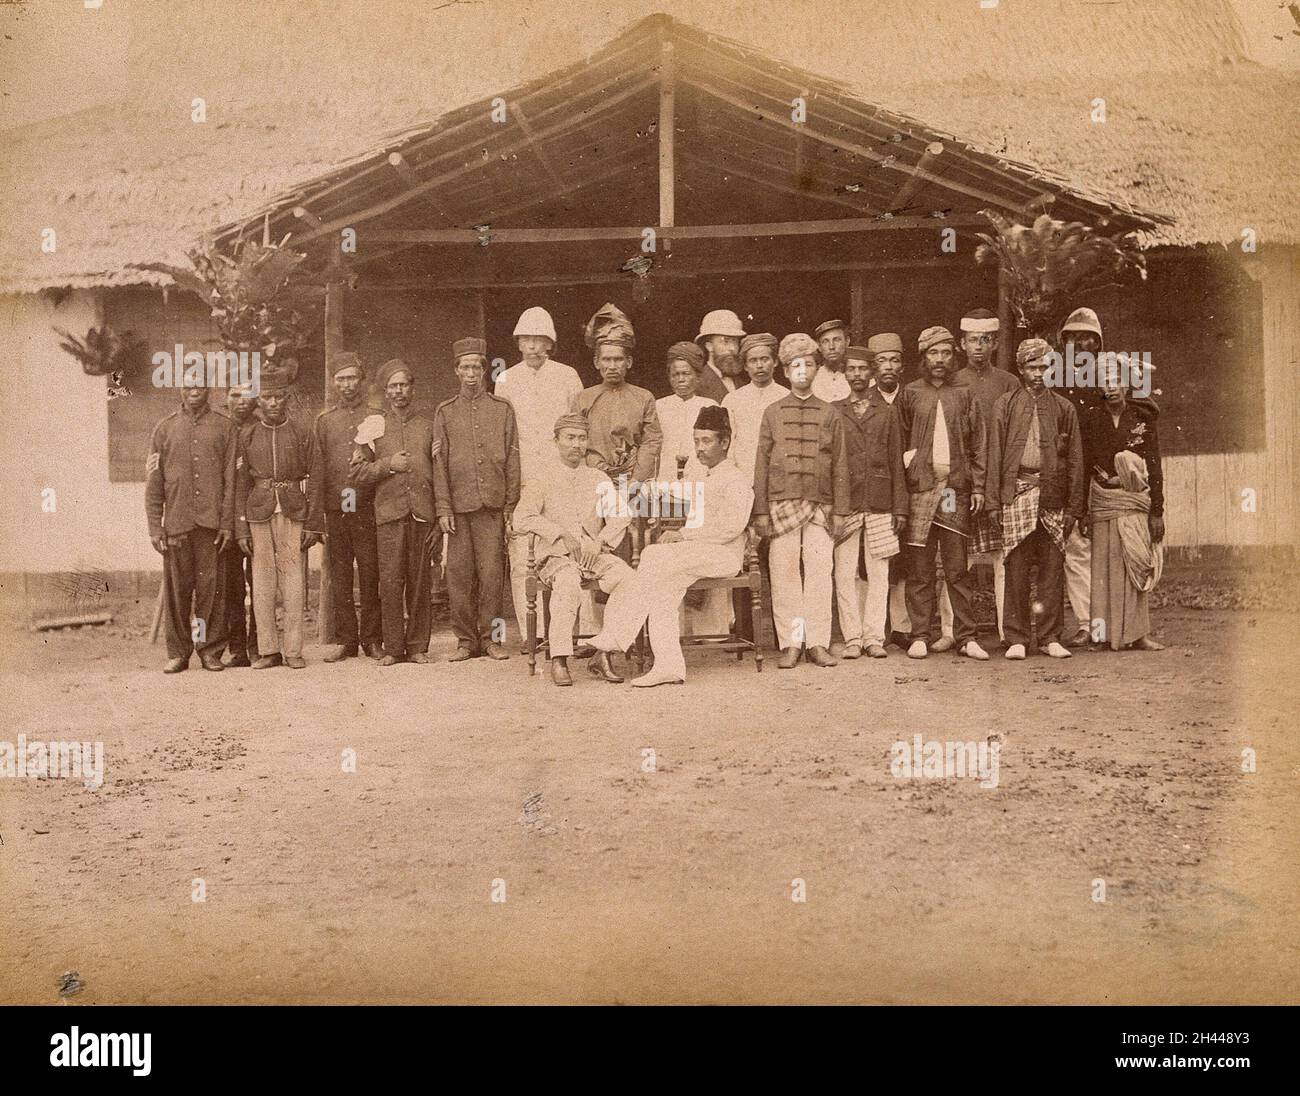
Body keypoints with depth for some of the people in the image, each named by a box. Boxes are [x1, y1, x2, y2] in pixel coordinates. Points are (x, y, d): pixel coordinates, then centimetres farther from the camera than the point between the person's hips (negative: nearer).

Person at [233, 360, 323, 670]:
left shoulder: (302, 432, 3)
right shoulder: (247, 434, 6)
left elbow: (314, 480, 3)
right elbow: (241, 483, 6)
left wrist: (313, 524, -3)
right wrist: (242, 529, 1)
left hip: (294, 513, -1)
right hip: (259, 513, 1)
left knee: (294, 584, -2)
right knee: (262, 584, 2)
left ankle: (293, 650, 5)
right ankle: (268, 650, 10)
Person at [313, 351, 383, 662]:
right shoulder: (324, 420, 13)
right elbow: (317, 467, 11)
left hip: (368, 507, -2)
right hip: (335, 509, 2)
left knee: (370, 574, -1)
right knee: (339, 576, 4)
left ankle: (372, 639, 7)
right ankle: (343, 639, 11)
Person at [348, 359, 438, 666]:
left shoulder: (429, 426, 13)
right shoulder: (375, 427, 12)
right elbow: (354, 474, 7)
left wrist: (440, 516, 3)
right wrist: (387, 464, -7)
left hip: (423, 513, 0)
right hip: (389, 514, 0)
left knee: (420, 582, 1)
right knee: (390, 582, -5)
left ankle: (418, 646, 9)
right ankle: (393, 648, 2)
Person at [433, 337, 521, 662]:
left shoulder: (503, 409, 9)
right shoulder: (445, 412, 9)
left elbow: (512, 460, 8)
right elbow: (439, 464, 6)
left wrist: (510, 504, 1)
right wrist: (443, 510, -2)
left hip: (493, 505, 0)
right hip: (459, 506, 1)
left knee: (492, 573, -2)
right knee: (459, 575, 1)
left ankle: (490, 638, 8)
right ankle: (466, 640, 10)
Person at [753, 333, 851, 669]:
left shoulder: (829, 414, 10)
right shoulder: (772, 413, 8)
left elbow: (840, 466, 9)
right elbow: (761, 465, 6)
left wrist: (839, 511, 3)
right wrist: (760, 511, 0)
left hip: (820, 506, 1)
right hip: (782, 506, -1)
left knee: (820, 574, -4)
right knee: (784, 575, -2)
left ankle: (817, 643, 2)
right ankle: (790, 644, 3)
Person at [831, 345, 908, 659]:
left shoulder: (887, 412, 13)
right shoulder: (832, 412, 10)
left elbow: (896, 462, 11)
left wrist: (900, 507, 4)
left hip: (880, 504, 1)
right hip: (844, 503, -1)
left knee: (878, 574, 1)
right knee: (845, 574, -3)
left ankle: (874, 637, 7)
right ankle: (852, 638, 3)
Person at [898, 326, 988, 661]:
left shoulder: (963, 395, 13)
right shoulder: (910, 394, 9)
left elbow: (977, 444, 11)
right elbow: (900, 442, 7)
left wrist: (977, 487, 3)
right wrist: (900, 486, -1)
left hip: (956, 486, 1)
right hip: (920, 486, -1)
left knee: (957, 567, 2)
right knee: (920, 567, 0)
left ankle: (966, 637, 5)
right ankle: (920, 636, 5)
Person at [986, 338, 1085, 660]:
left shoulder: (1063, 408, 12)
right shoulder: (1005, 405, 9)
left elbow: (1075, 459, 10)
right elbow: (995, 454, 5)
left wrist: (1073, 507, 4)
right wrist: (993, 501, -2)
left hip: (1052, 494, 1)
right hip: (1016, 491, -1)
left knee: (1053, 568, 2)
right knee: (1016, 568, -2)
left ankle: (1050, 638, 10)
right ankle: (1017, 639, 4)